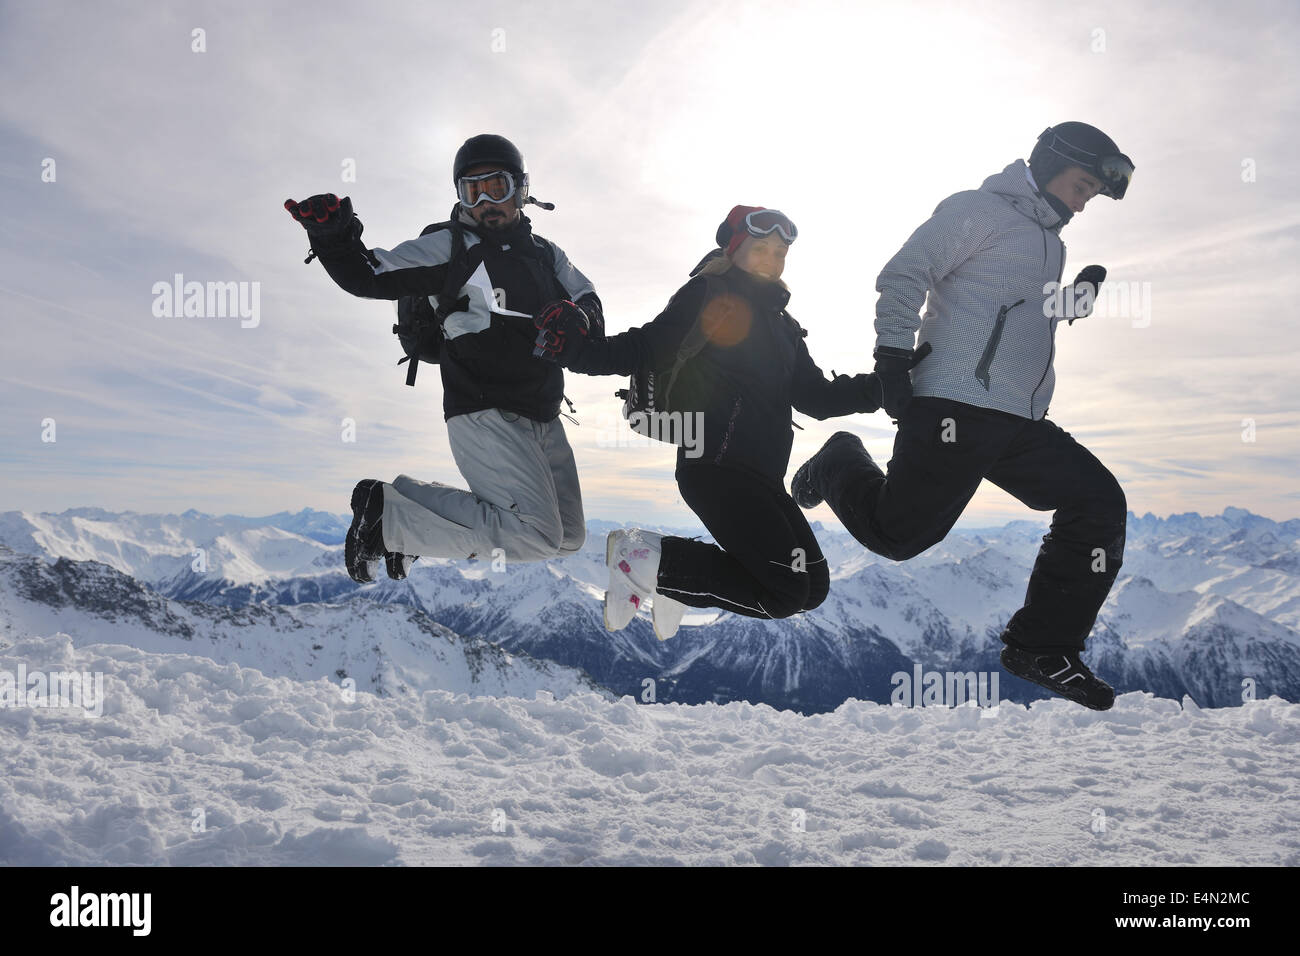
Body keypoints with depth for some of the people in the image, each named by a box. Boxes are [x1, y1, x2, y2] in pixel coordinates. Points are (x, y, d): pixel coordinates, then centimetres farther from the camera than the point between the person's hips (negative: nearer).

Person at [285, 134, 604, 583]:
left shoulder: (545, 253, 14)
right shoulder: (449, 246, -2)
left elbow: (588, 299, 12)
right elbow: (368, 276, -4)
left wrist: (578, 319, -12)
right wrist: (333, 238, -23)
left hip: (543, 420, 8)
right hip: (484, 413, -8)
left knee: (568, 537, 14)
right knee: (537, 536, -21)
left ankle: (419, 504, 19)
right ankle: (386, 514, -10)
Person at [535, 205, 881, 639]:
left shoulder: (780, 323, 22)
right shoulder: (708, 296, -1)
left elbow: (813, 395, 17)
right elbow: (648, 350, -8)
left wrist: (878, 388, 5)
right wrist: (579, 350, -23)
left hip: (761, 475, 9)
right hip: (717, 468, -9)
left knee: (813, 585, 11)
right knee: (787, 591, -15)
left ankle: (674, 579, 15)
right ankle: (650, 559, -7)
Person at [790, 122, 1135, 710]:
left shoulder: (1051, 244, 27)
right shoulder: (978, 210, -1)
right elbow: (903, 277, -9)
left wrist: (1077, 297, 19)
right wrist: (892, 363, -17)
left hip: (1023, 424, 8)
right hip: (956, 409, -8)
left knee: (1099, 505, -5)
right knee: (898, 534, -7)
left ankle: (1041, 645, 4)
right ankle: (842, 465, 26)